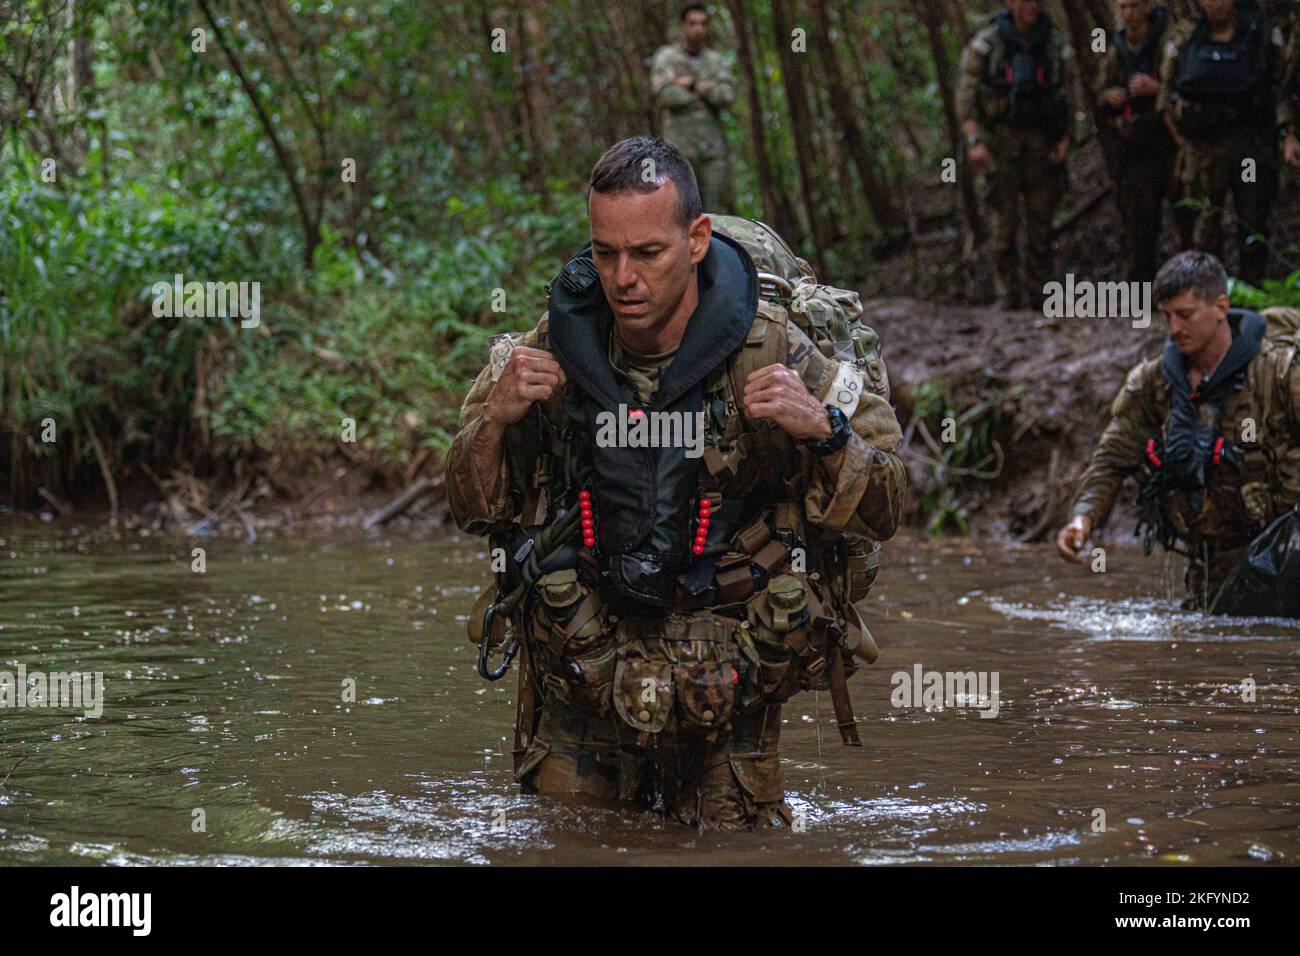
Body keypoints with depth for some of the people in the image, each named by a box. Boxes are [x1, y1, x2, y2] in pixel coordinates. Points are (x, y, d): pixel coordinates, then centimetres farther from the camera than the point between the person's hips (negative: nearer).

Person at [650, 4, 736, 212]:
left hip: (713, 147, 3)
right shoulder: (665, 57, 0)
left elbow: (726, 95, -7)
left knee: (718, 207, -3)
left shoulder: (717, 60, 9)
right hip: (679, 146, -3)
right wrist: (707, 92, -5)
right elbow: (667, 95, -16)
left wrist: (693, 84, -11)